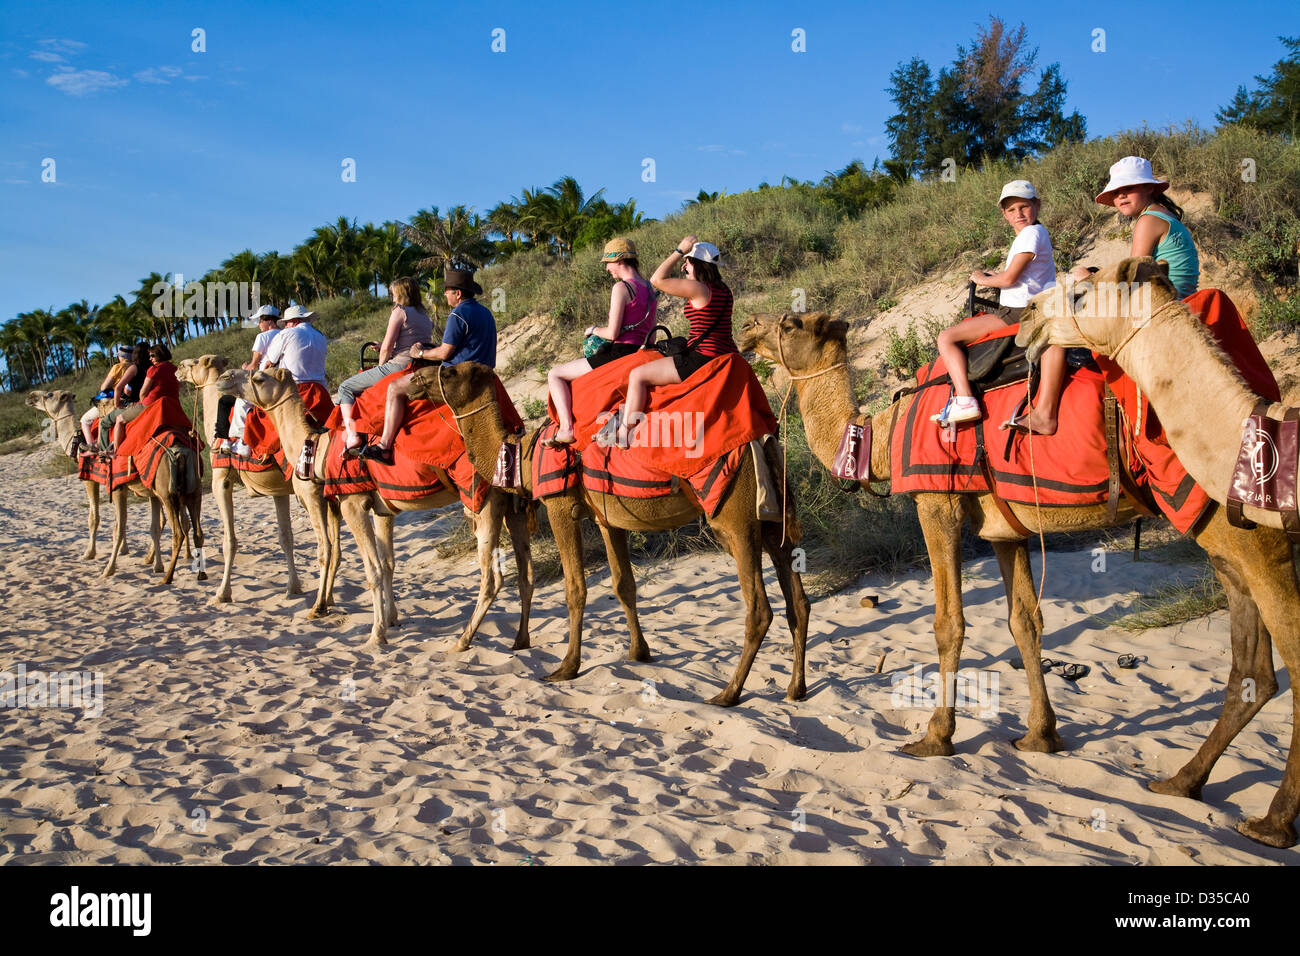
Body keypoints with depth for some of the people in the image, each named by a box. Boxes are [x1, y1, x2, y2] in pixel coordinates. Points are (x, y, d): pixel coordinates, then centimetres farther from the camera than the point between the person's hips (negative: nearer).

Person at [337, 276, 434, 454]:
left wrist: (381, 365, 7)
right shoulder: (425, 317, 18)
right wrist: (383, 346, 26)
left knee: (346, 387, 2)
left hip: (398, 366, -9)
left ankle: (352, 434, -13)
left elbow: (387, 348, -11)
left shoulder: (400, 311, -7)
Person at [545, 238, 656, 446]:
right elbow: (651, 336, 17)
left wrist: (594, 330, 3)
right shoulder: (649, 289, 12)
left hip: (619, 354, -9)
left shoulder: (622, 287, -14)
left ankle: (566, 429, -14)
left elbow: (612, 333, -18)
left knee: (555, 375, 0)